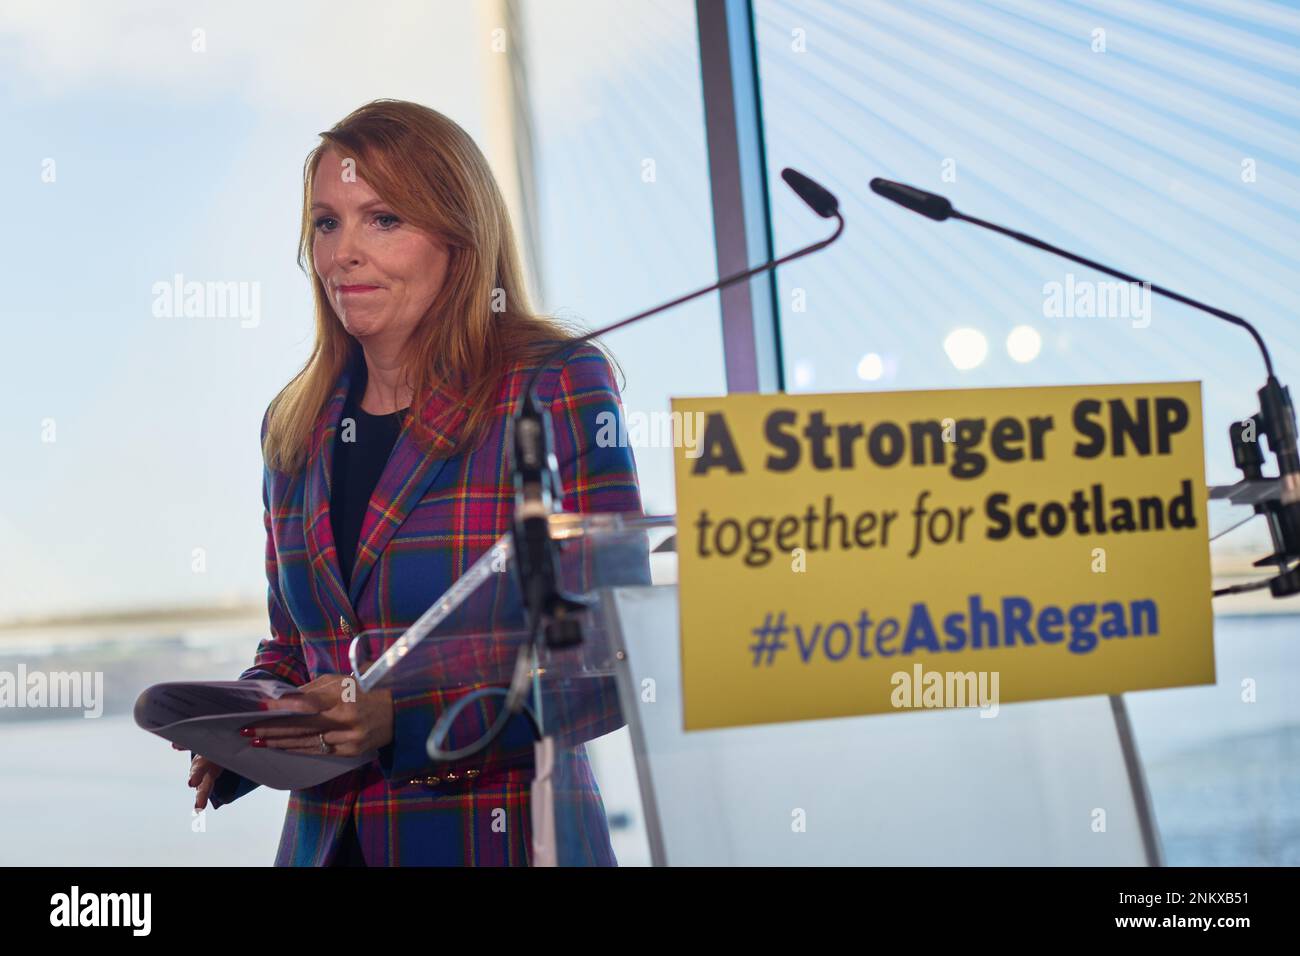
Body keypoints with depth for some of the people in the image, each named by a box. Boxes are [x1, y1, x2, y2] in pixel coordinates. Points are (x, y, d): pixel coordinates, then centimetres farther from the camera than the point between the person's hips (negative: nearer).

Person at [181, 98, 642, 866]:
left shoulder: (558, 388, -9)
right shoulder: (296, 427, 8)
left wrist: (404, 717, -22)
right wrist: (235, 729, -4)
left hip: (505, 837, -4)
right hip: (326, 837, 5)